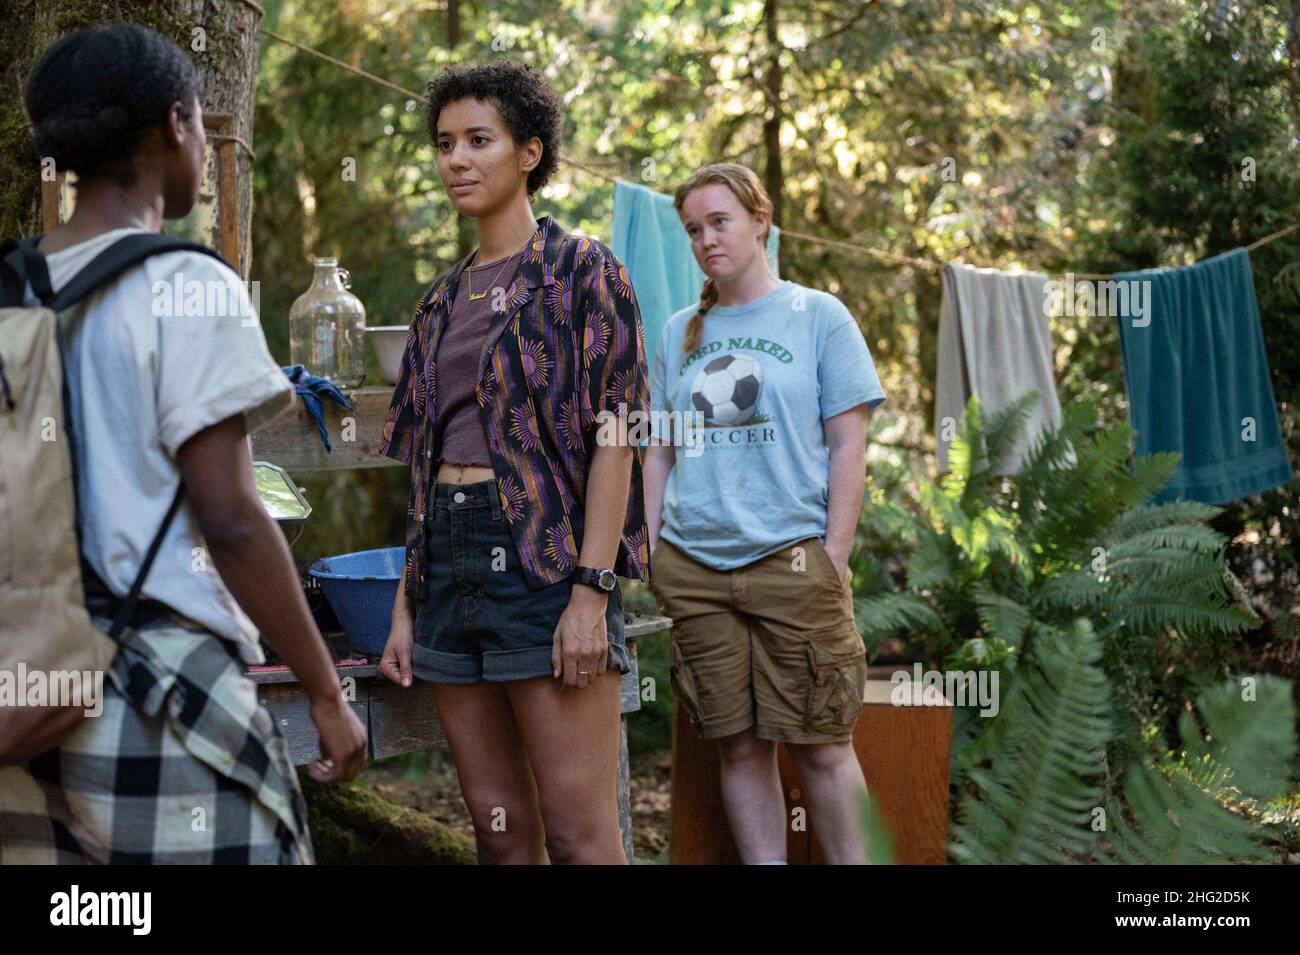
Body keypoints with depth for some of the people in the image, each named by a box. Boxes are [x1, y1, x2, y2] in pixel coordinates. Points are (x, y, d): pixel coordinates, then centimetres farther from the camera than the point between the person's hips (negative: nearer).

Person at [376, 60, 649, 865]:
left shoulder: (582, 271, -1)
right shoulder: (444, 300, 18)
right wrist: (406, 604, 11)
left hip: (544, 554, -6)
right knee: (498, 825, 8)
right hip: (450, 557, 6)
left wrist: (591, 592, -17)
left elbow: (615, 438, -9)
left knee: (578, 829, -8)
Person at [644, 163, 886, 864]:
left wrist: (833, 556, -7)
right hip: (692, 565, 4)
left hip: (791, 560, -3)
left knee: (820, 747, -3)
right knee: (741, 747, 5)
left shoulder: (818, 316, 3)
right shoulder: (680, 333, 14)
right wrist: (645, 551, 9)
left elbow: (848, 444, 0)